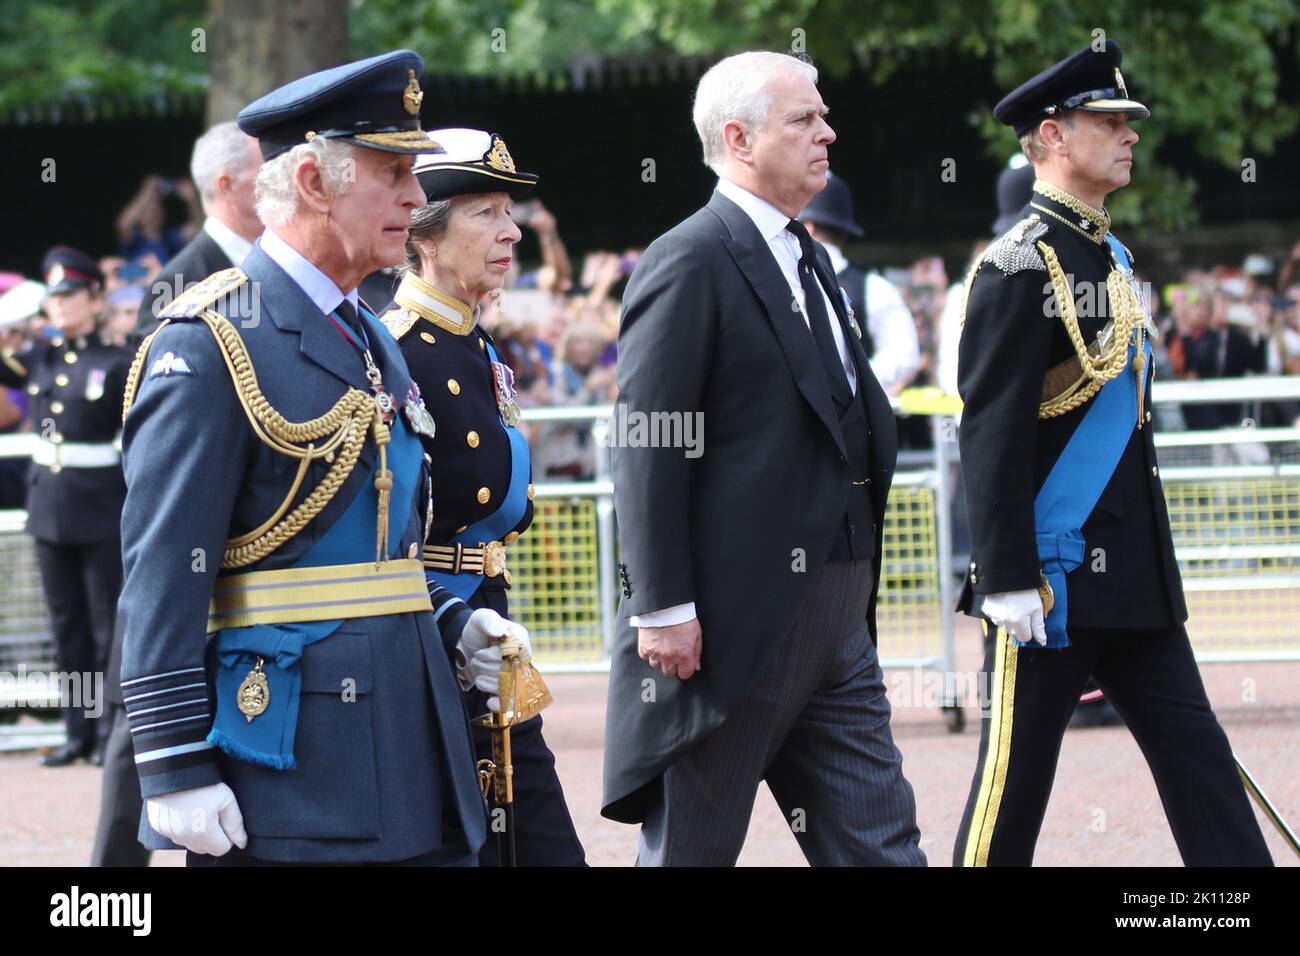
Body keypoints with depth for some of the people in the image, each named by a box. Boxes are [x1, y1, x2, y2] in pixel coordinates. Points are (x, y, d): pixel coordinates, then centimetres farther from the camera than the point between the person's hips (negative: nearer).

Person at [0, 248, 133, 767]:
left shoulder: (117, 363, -6)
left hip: (103, 508, -5)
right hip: (49, 504, 5)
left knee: (109, 622, 0)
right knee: (67, 623, 8)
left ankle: (112, 732, 7)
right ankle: (79, 732, 14)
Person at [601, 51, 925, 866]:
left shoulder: (809, 258, 17)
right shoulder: (690, 263, -11)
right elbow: (649, 451, -16)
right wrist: (663, 608, -20)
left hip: (834, 631, 9)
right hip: (729, 628, -8)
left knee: (880, 844, 5)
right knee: (692, 848, 2)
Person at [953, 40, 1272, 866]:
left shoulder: (1112, 258, 15)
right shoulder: (1021, 268, -13)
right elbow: (992, 433, -18)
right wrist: (1008, 580, -21)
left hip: (1133, 579, 9)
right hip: (1054, 575, -9)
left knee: (1196, 757, 5)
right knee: (1017, 775, 0)